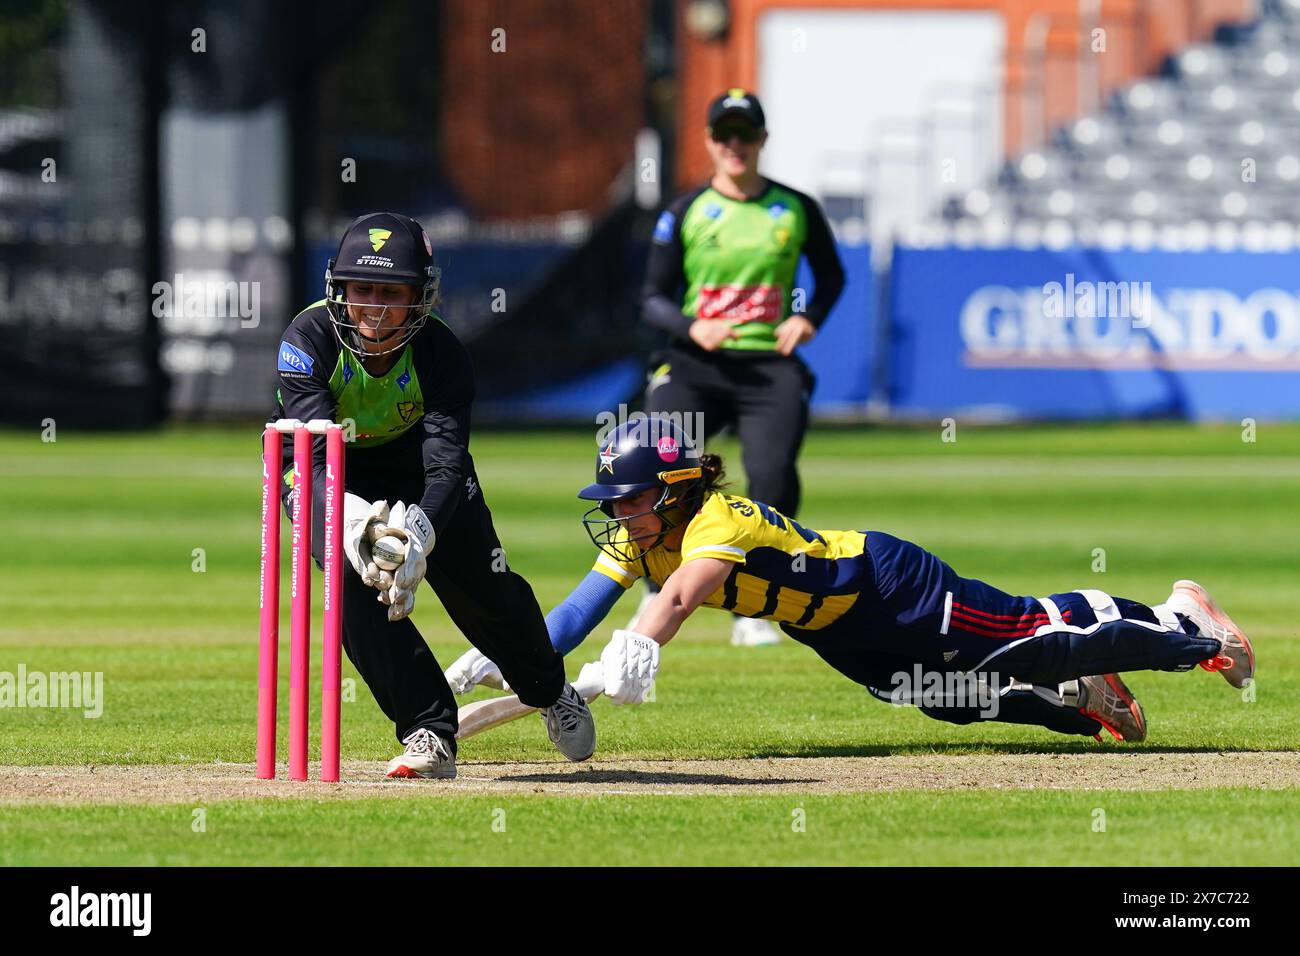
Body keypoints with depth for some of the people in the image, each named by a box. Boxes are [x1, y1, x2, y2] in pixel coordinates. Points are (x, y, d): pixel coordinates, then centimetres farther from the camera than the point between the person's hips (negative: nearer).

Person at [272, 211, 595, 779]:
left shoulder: (440, 354, -28)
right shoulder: (309, 339, -31)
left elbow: (446, 467, -36)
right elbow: (315, 454, -40)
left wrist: (419, 532, -57)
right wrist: (354, 520, -60)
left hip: (413, 461, 1)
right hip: (329, 476, -1)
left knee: (484, 592, 0)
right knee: (354, 575, -27)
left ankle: (550, 694, 34)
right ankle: (429, 733, -18)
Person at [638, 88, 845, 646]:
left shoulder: (795, 210, 8)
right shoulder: (684, 213, 5)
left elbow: (831, 274, 23)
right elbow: (652, 299, 6)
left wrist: (808, 317, 3)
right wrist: (692, 327, -14)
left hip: (770, 366, 0)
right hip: (693, 366, 0)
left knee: (774, 475, -18)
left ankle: (750, 612, -4)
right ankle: (658, 596, -4)